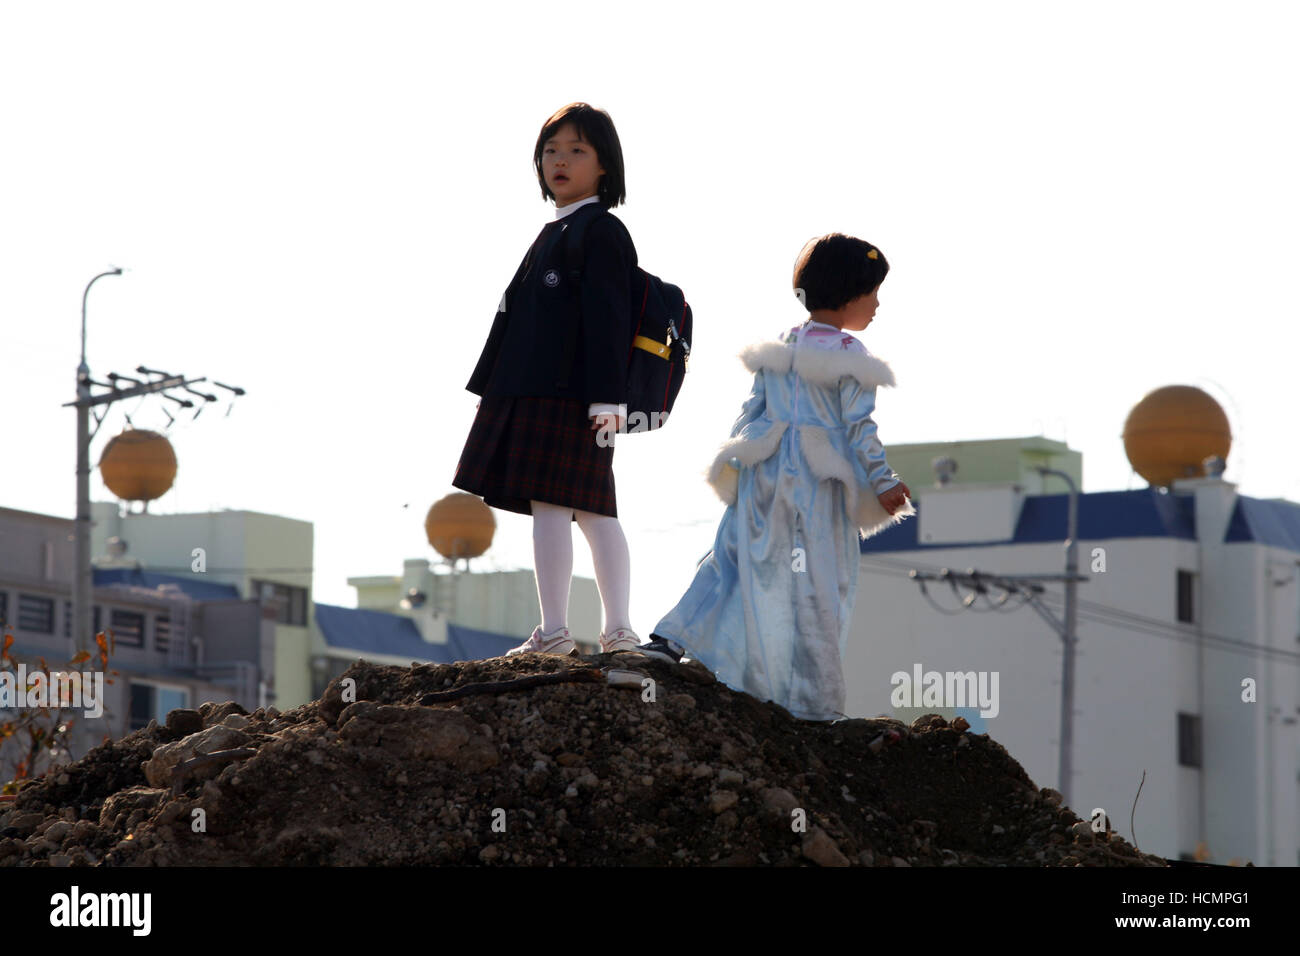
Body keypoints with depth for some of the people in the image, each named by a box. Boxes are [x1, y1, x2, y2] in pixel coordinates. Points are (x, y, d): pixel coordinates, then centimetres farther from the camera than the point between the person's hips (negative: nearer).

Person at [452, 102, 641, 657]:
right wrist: (493, 388, 25)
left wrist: (607, 398, -21)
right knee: (592, 511, 9)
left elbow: (609, 317, -15)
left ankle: (553, 633, -9)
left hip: (567, 395, -10)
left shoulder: (602, 232, -7)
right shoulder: (556, 232, 21)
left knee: (548, 504, -10)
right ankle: (618, 631, 10)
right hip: (535, 392, 10)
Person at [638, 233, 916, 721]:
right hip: (818, 484, -5)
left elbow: (753, 410, 11)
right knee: (814, 586, 0)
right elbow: (859, 429, -11)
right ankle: (812, 697, 3)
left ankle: (671, 639, 4)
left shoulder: (779, 348, 9)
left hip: (765, 477, 5)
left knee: (732, 561, 14)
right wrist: (882, 484, -7)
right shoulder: (852, 359, -8)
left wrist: (733, 461, 17)